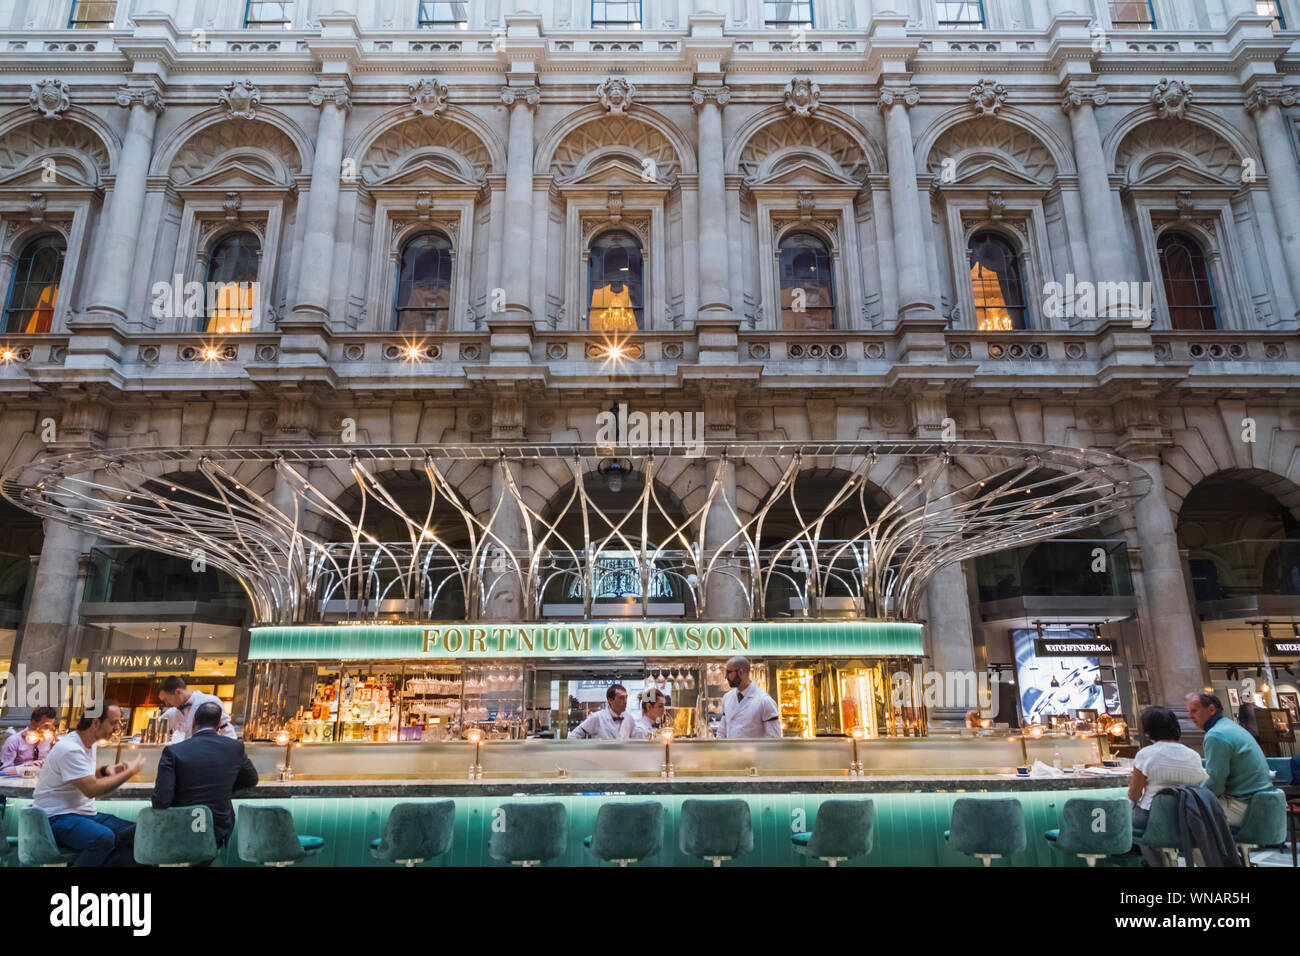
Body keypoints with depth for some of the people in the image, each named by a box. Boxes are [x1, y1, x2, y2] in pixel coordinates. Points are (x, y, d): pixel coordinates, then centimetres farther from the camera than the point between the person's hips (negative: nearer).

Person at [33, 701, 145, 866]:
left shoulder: (92, 744, 12)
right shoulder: (70, 749, -18)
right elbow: (91, 789, -23)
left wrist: (105, 770, 9)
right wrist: (129, 772, -15)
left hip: (85, 814, 9)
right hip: (58, 818, -9)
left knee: (136, 833, -12)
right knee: (103, 837, -36)